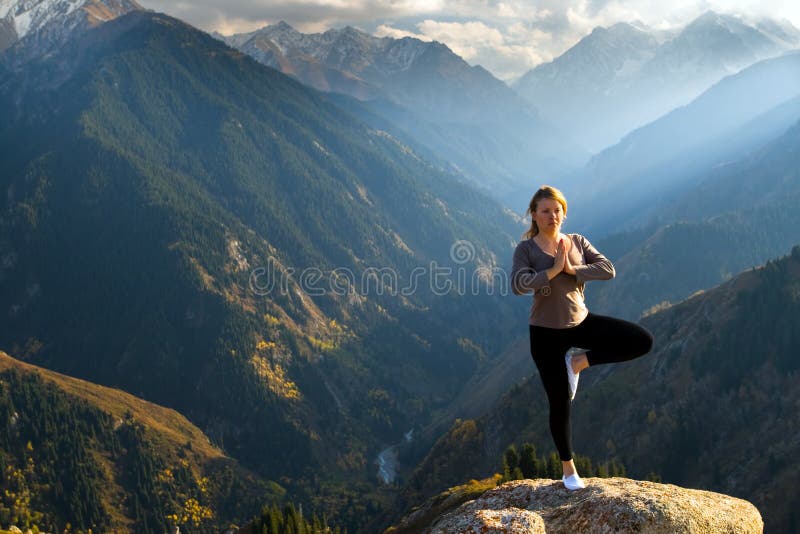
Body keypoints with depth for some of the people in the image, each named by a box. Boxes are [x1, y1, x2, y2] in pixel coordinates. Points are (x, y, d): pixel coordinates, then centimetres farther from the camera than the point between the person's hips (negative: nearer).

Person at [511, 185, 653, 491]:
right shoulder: (526, 249, -9)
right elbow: (518, 285, -26)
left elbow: (608, 270, -11)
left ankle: (578, 361, 1)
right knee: (560, 402, 4)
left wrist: (572, 270, -21)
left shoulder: (577, 242, 2)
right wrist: (554, 270, -22)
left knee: (642, 342, -12)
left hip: (581, 323, 4)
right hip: (547, 333, -4)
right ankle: (568, 468, 25)